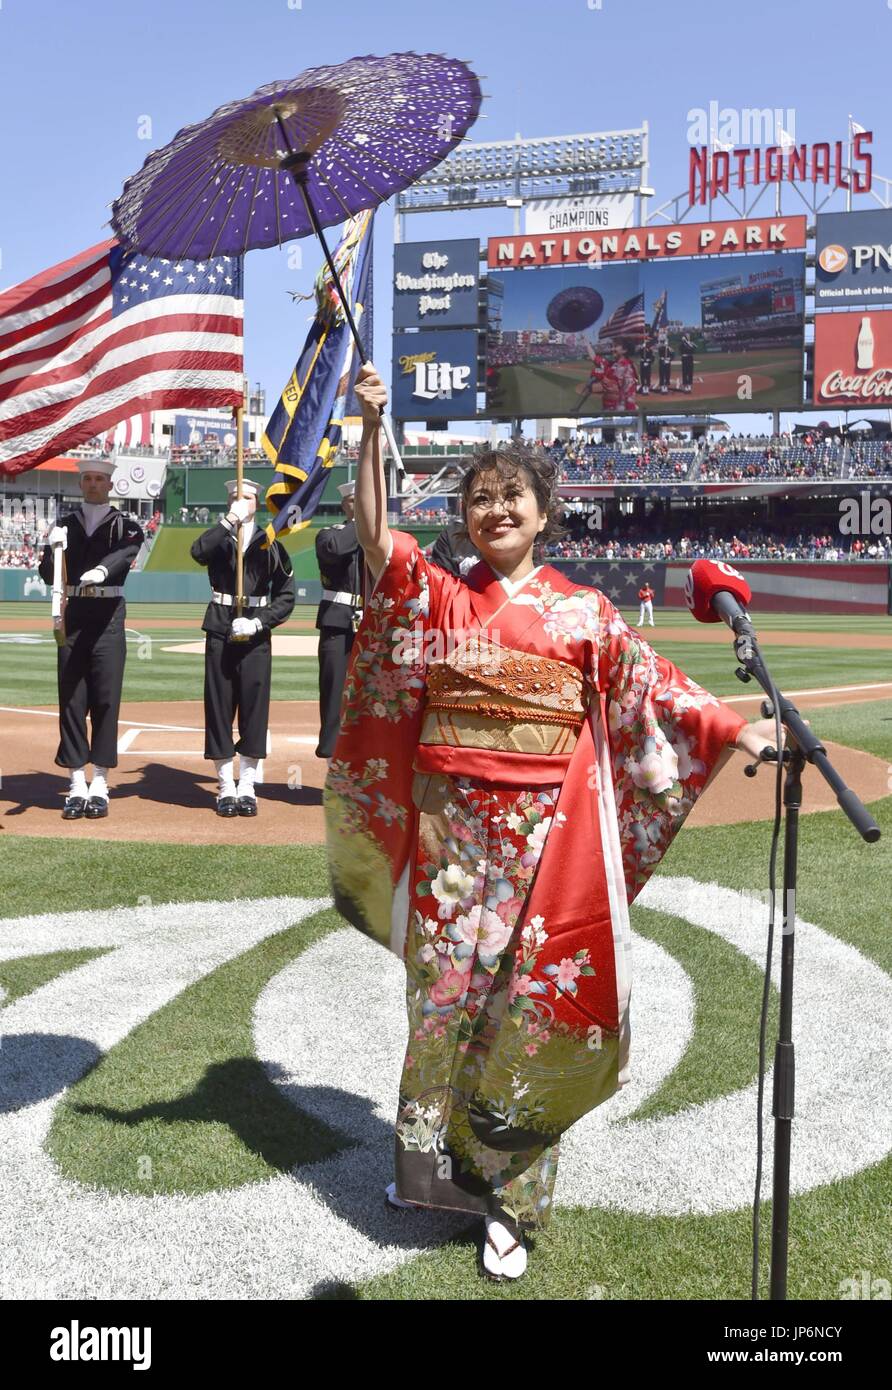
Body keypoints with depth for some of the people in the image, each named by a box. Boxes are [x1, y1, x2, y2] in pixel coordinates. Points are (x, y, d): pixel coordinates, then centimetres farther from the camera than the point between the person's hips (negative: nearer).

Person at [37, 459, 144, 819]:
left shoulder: (125, 525, 7)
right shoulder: (64, 525, 14)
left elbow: (127, 553, -16)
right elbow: (47, 575, 6)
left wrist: (103, 569, -37)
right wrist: (53, 549, -15)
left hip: (107, 617, -2)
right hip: (72, 616, 2)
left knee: (106, 698, -3)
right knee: (71, 699, 2)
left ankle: (99, 786, 4)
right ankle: (76, 786, 7)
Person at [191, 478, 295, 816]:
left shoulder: (270, 544, 8)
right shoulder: (219, 538, 9)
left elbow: (286, 596, 3)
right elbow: (198, 552, -17)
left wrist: (257, 622, -10)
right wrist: (230, 520, -19)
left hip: (256, 633, 0)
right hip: (220, 631, 0)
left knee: (254, 706, 1)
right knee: (219, 706, 1)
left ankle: (247, 787, 11)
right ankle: (226, 788, 10)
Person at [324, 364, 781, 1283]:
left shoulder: (581, 612, 4)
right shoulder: (439, 597, 5)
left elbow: (650, 682, 4)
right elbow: (373, 533, -7)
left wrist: (737, 730, -4)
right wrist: (370, 428, -16)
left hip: (542, 836, -1)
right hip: (449, 830, 1)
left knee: (529, 999, 5)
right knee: (442, 990, 10)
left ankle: (509, 1196, 21)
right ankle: (433, 1163, 30)